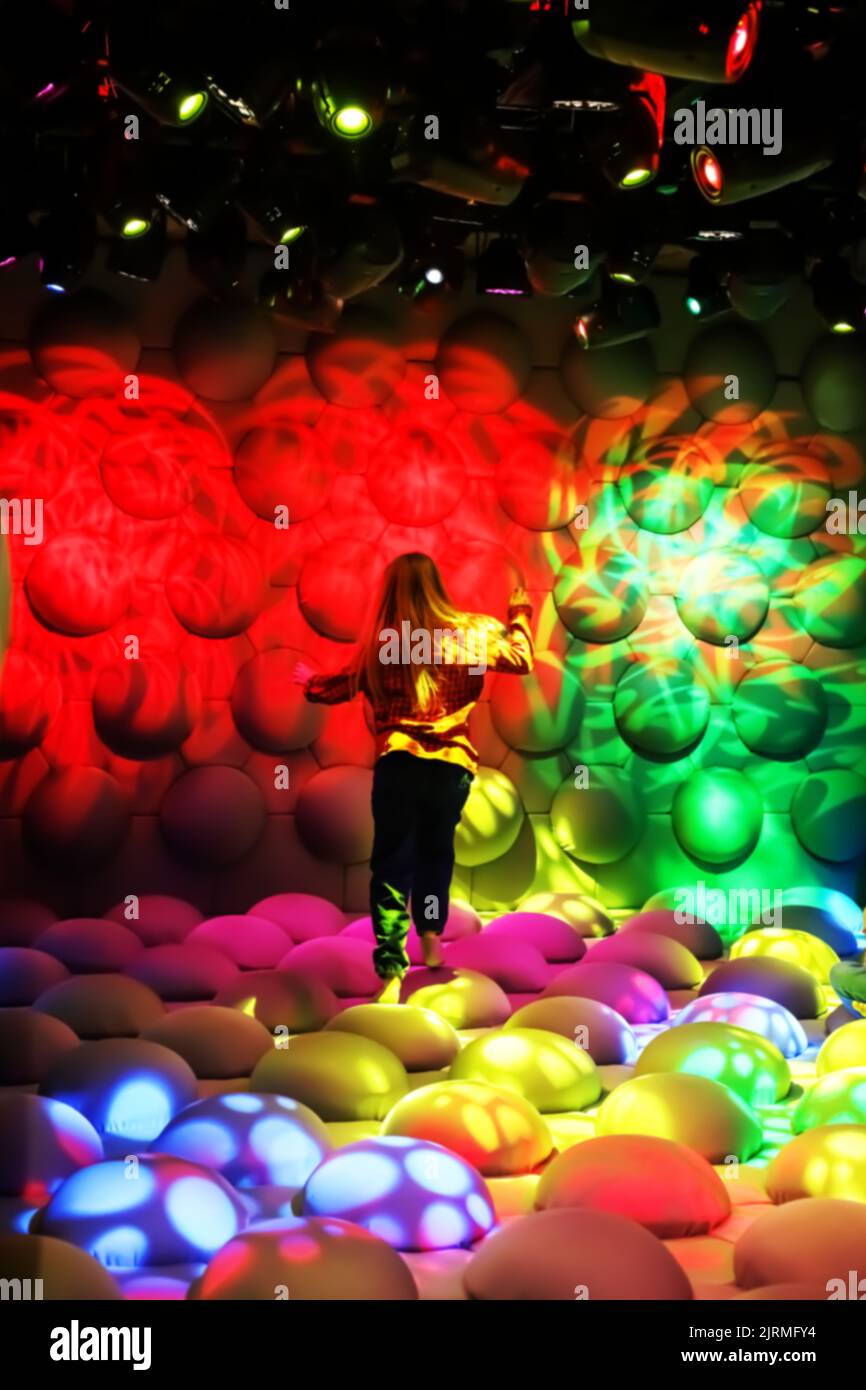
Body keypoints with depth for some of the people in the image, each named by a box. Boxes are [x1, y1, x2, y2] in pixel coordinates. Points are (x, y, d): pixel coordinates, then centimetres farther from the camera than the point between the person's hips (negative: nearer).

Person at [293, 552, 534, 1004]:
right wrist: (519, 615, 32)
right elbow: (522, 660, 15)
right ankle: (430, 938, 33)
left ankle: (391, 974, -10)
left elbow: (341, 685, 15)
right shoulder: (469, 633, 2)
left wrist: (309, 682, 37)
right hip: (452, 764, 1)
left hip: (397, 762, -1)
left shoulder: (379, 644, 1)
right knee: (435, 851, 25)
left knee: (392, 864, 0)